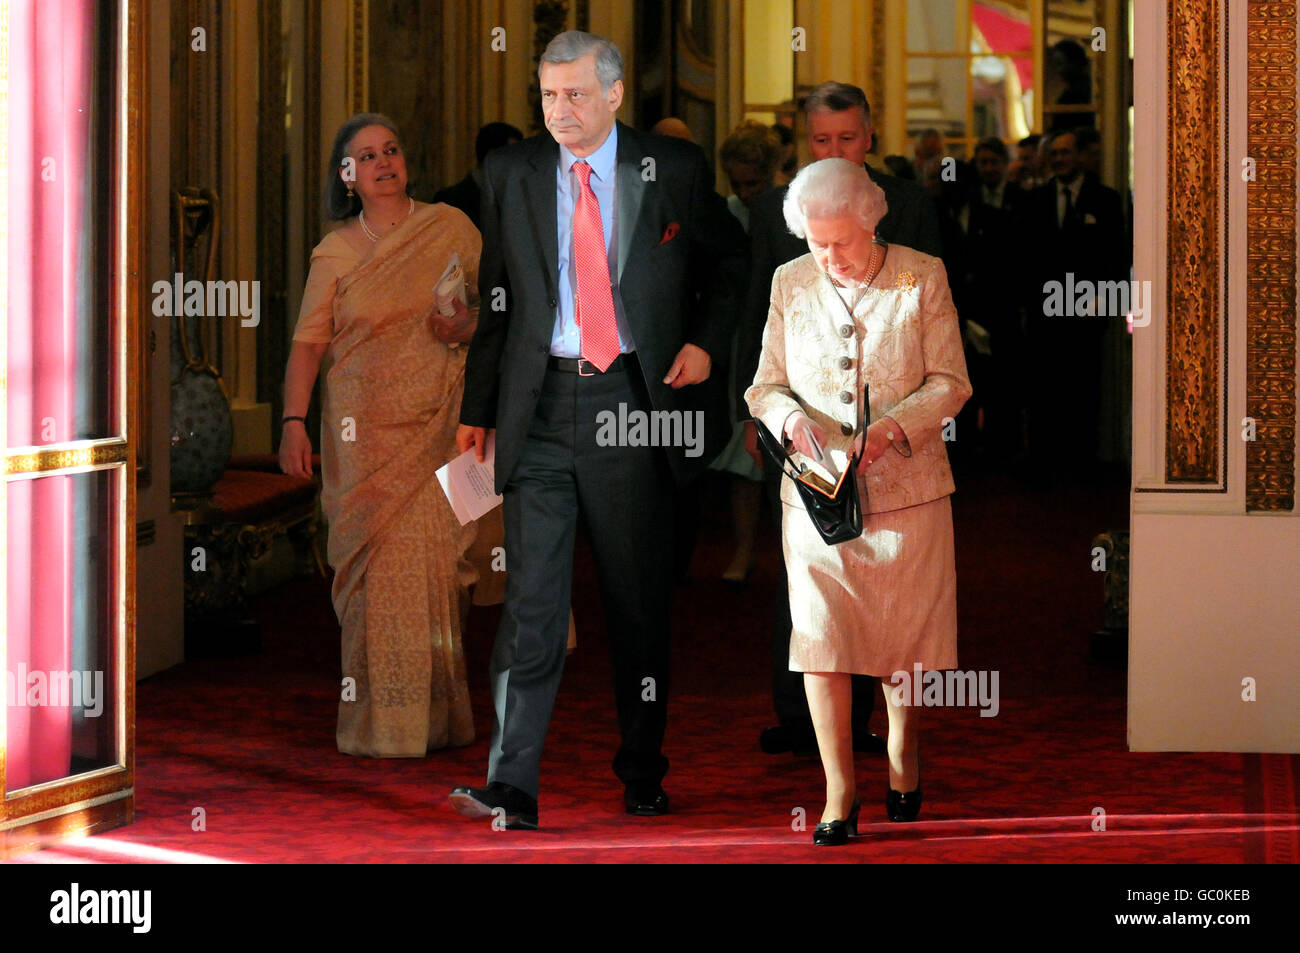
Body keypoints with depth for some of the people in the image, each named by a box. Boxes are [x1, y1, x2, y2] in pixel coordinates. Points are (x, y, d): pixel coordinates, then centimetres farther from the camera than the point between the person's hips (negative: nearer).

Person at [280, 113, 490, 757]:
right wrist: (293, 422, -7)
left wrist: (469, 327, -11)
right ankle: (381, 721, 0)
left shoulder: (449, 228, 7)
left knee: (433, 564, -4)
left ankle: (435, 717, 7)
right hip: (365, 432, 0)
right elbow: (309, 341, 3)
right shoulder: (335, 251, 6)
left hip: (437, 426, 0)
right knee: (377, 569, -6)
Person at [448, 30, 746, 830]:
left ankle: (643, 777, 21)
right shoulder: (512, 174, 7)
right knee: (533, 594, -7)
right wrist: (479, 410, 12)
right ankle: (512, 788, -10)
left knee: (642, 597, 7)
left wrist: (706, 342, 2)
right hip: (542, 407, 1)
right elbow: (495, 300, 13)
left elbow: (731, 260, 16)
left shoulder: (675, 169, 2)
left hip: (637, 397, 0)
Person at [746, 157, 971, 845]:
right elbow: (765, 385, 8)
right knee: (820, 634, -9)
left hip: (906, 490, -1)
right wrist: (791, 417, -15)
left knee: (906, 634, 7)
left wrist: (890, 429, -20)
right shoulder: (790, 284, 5)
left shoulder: (922, 278, -2)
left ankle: (904, 750, 33)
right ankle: (840, 793, -5)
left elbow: (950, 383, -4)